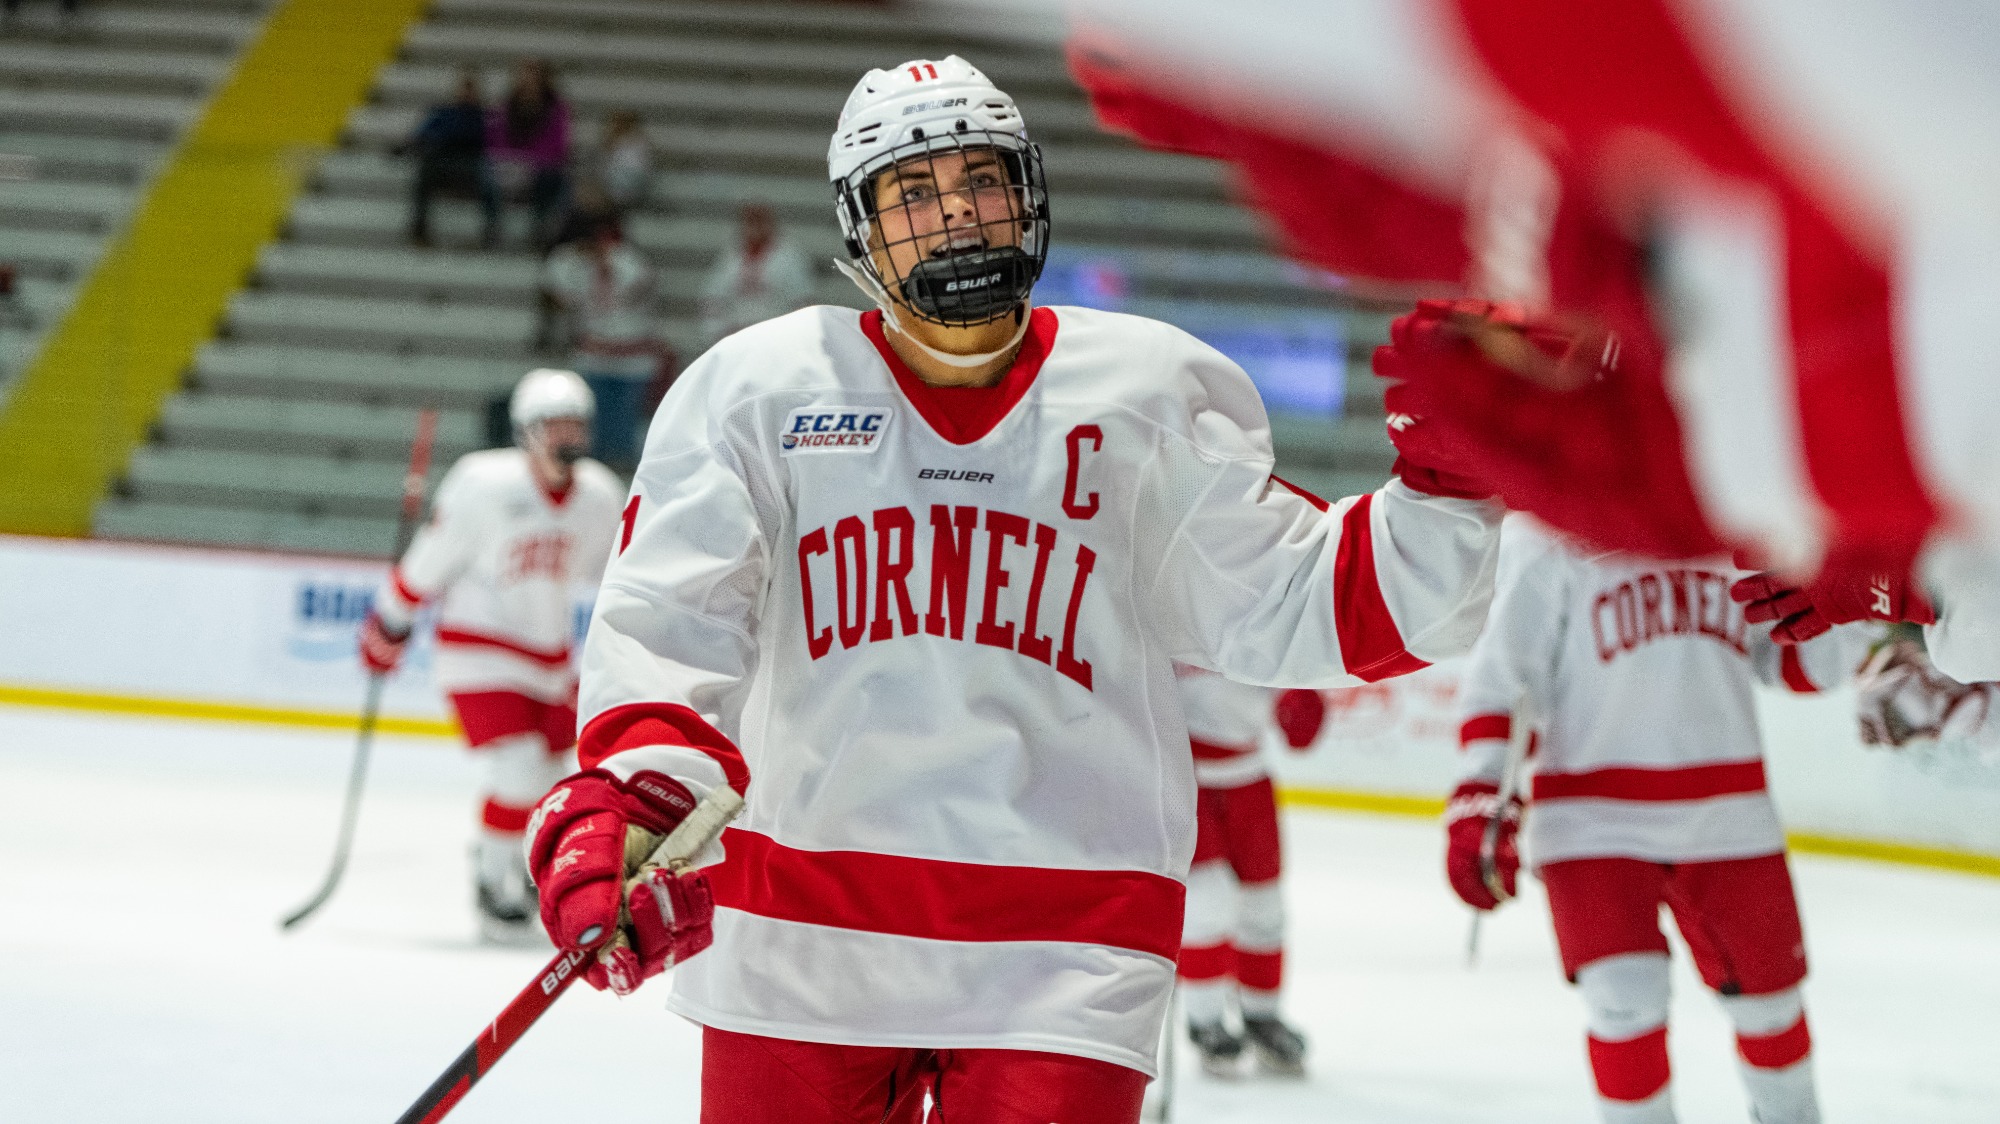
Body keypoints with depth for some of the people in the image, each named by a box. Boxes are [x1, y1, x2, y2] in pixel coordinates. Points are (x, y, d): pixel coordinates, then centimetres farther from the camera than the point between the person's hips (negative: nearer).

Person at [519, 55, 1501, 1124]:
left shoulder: (1150, 395, 5)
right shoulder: (756, 387, 2)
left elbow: (1296, 610, 5)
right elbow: (666, 620, -8)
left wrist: (1448, 483, -10)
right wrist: (632, 794, -26)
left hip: (1058, 958, -1)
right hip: (800, 943, 1)